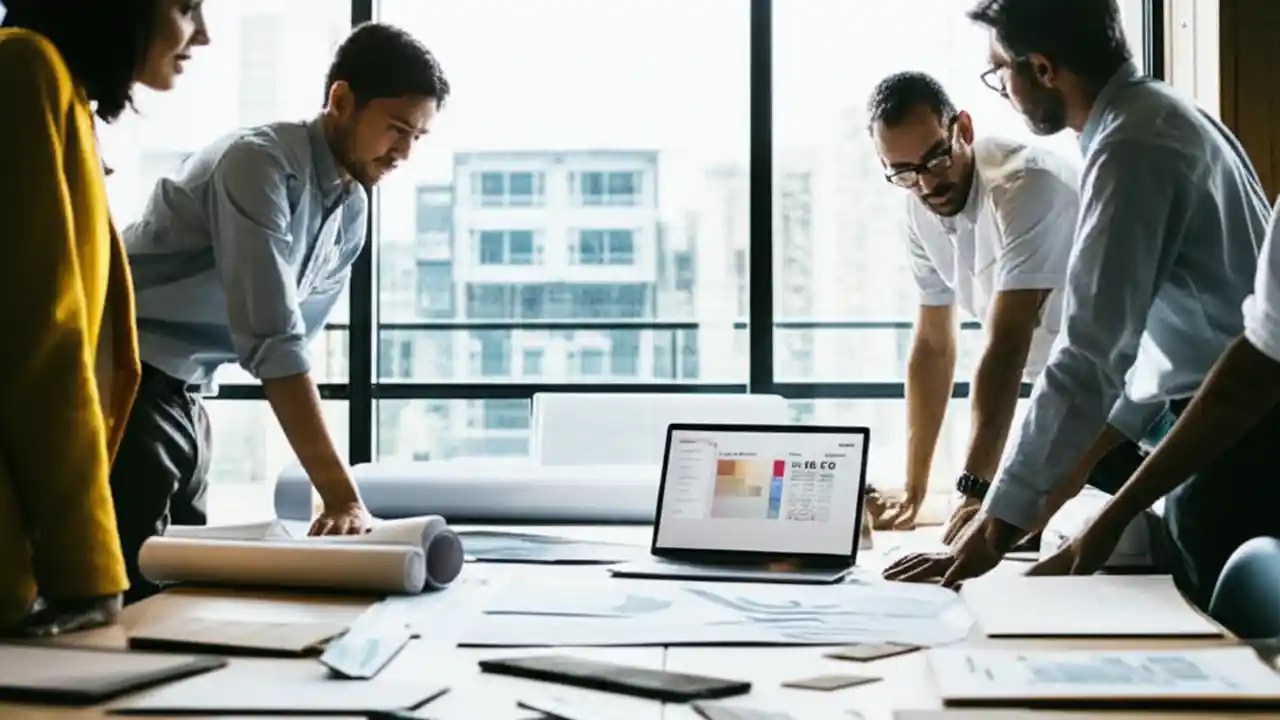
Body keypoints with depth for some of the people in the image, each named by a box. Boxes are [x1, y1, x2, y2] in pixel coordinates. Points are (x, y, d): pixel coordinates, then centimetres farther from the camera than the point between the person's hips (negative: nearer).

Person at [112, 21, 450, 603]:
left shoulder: (353, 209, 5)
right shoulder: (259, 162, -21)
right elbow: (271, 338, -29)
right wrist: (340, 491, -33)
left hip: (186, 395, 8)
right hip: (125, 383, -8)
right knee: (137, 591, -9)